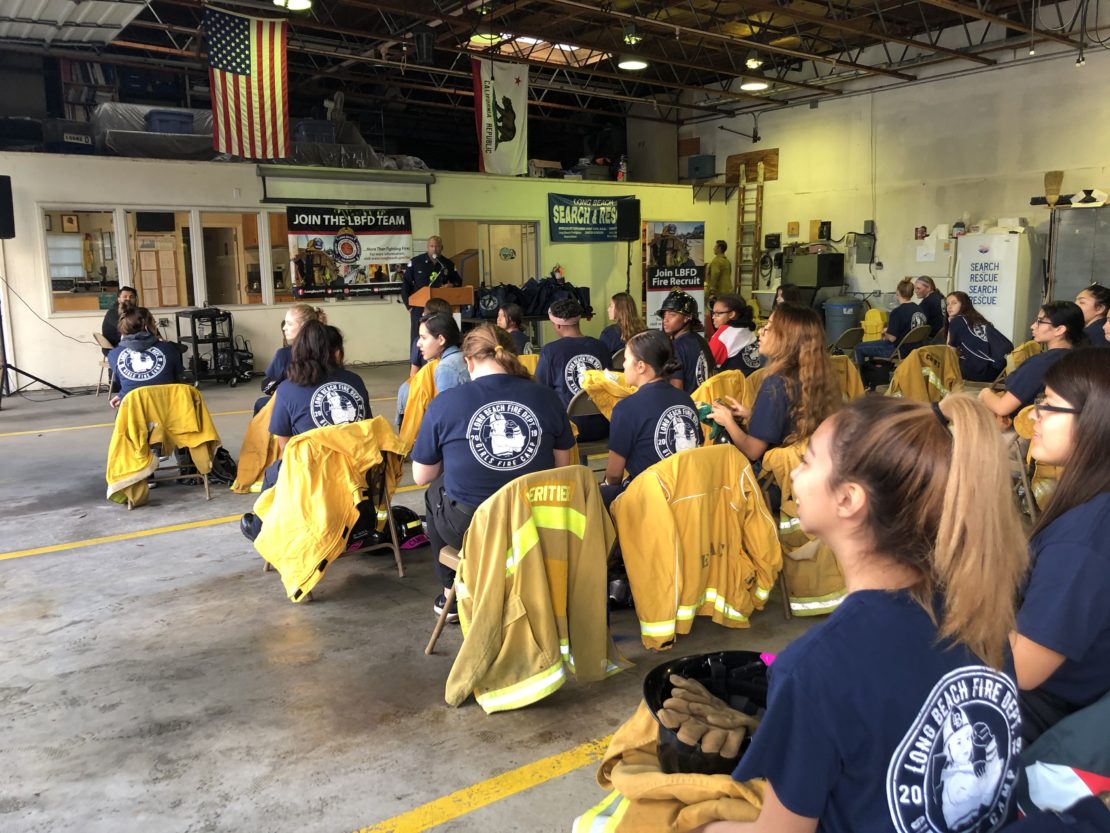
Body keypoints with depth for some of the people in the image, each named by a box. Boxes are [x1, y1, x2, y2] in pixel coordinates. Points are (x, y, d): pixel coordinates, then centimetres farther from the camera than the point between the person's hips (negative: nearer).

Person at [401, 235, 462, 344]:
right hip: (419, 307, -2)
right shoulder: (416, 262, 0)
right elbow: (406, 283, 2)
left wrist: (452, 285, -5)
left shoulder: (448, 264, 7)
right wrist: (409, 304, -4)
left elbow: (458, 281, 19)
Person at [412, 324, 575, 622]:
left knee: (436, 490, 32)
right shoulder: (547, 398, -3)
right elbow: (563, 466, 7)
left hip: (468, 530, -2)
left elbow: (422, 477, 0)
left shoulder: (443, 404, -10)